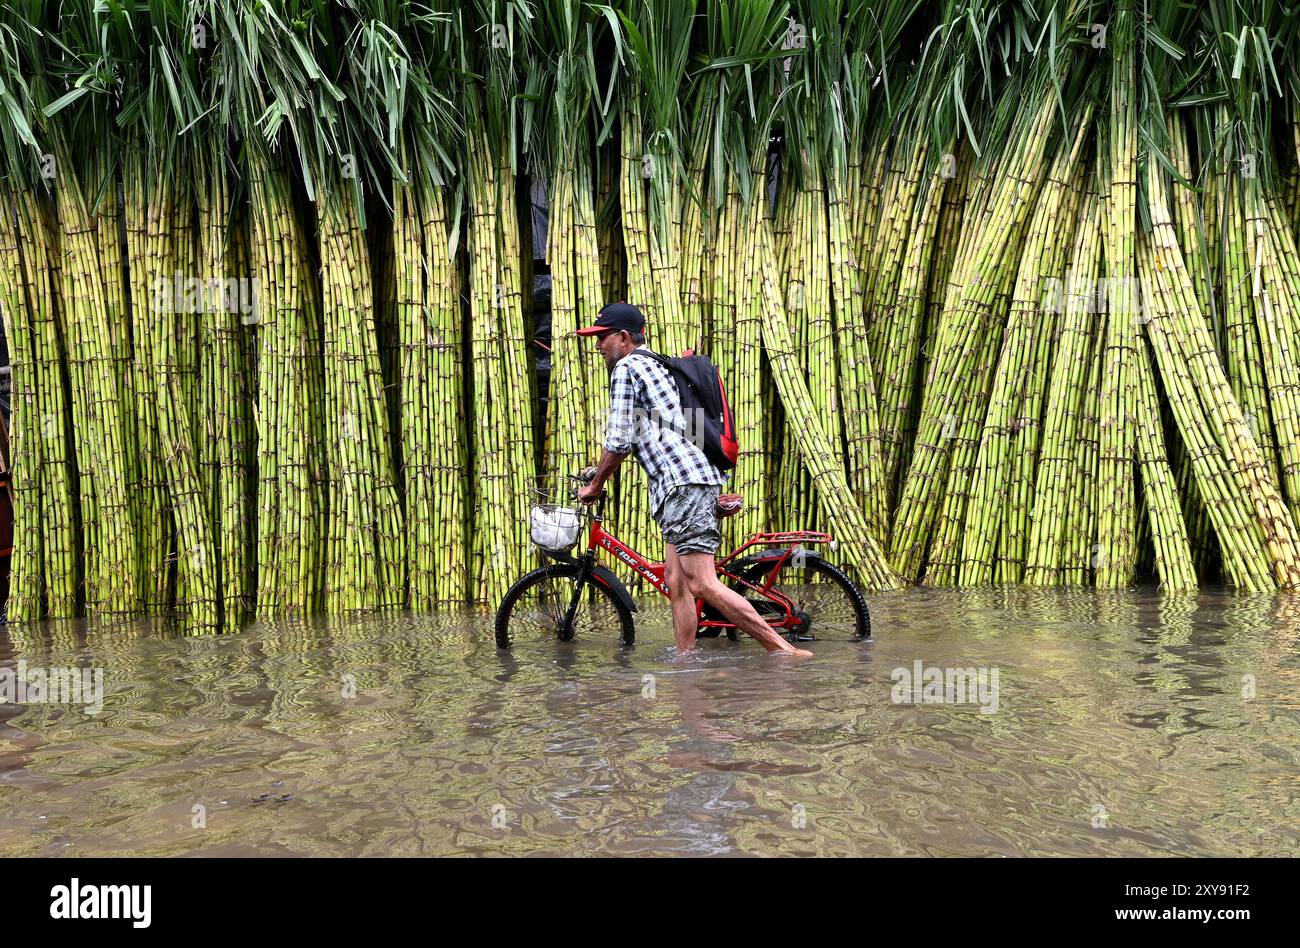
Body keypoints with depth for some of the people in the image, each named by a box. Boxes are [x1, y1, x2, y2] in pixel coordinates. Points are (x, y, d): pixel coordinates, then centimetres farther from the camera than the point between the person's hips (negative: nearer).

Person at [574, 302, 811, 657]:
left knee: (703, 584, -12)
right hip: (701, 477, 10)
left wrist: (595, 487, 5)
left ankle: (784, 651, -12)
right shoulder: (657, 366, 27)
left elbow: (618, 441, -7)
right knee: (676, 584, 10)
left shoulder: (626, 368, -3)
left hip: (683, 482, -10)